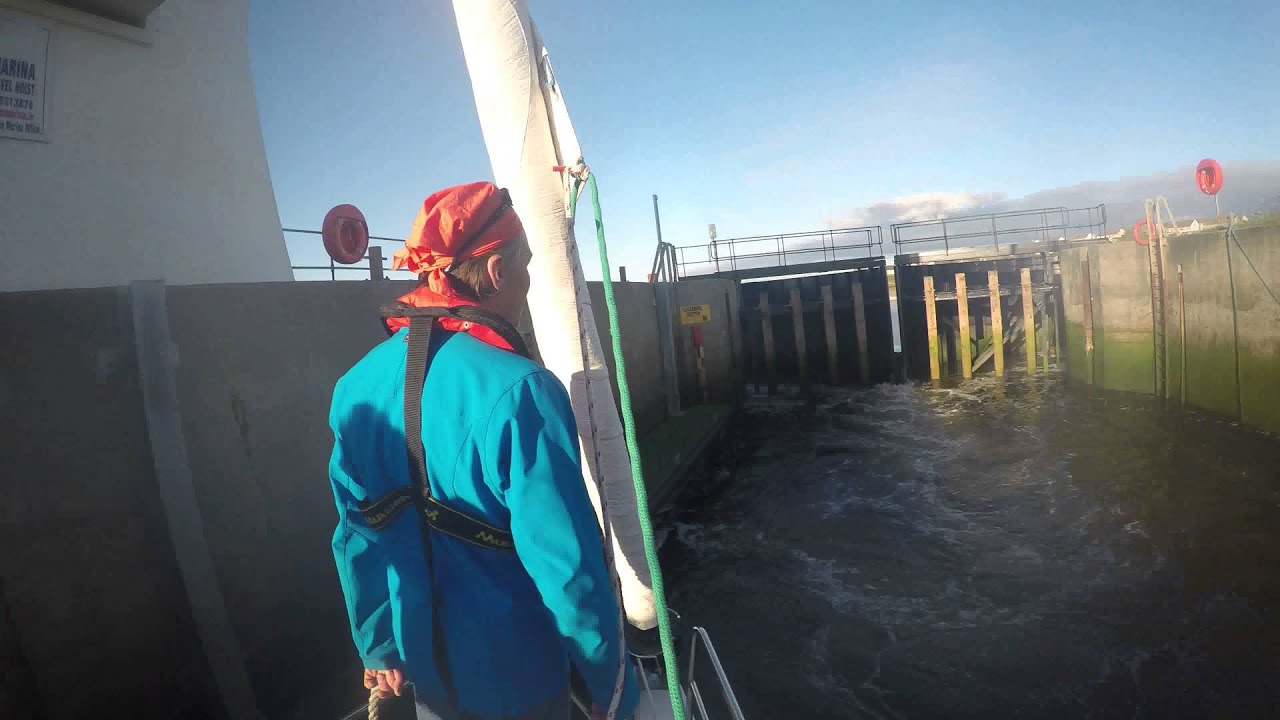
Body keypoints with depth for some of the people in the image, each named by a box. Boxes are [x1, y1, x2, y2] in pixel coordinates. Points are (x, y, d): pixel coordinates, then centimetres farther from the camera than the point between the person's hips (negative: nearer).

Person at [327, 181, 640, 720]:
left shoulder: (358, 385, -7)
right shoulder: (519, 390, -29)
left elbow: (356, 534, 2)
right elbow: (566, 564, -26)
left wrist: (377, 644, 15)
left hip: (422, 665, 6)